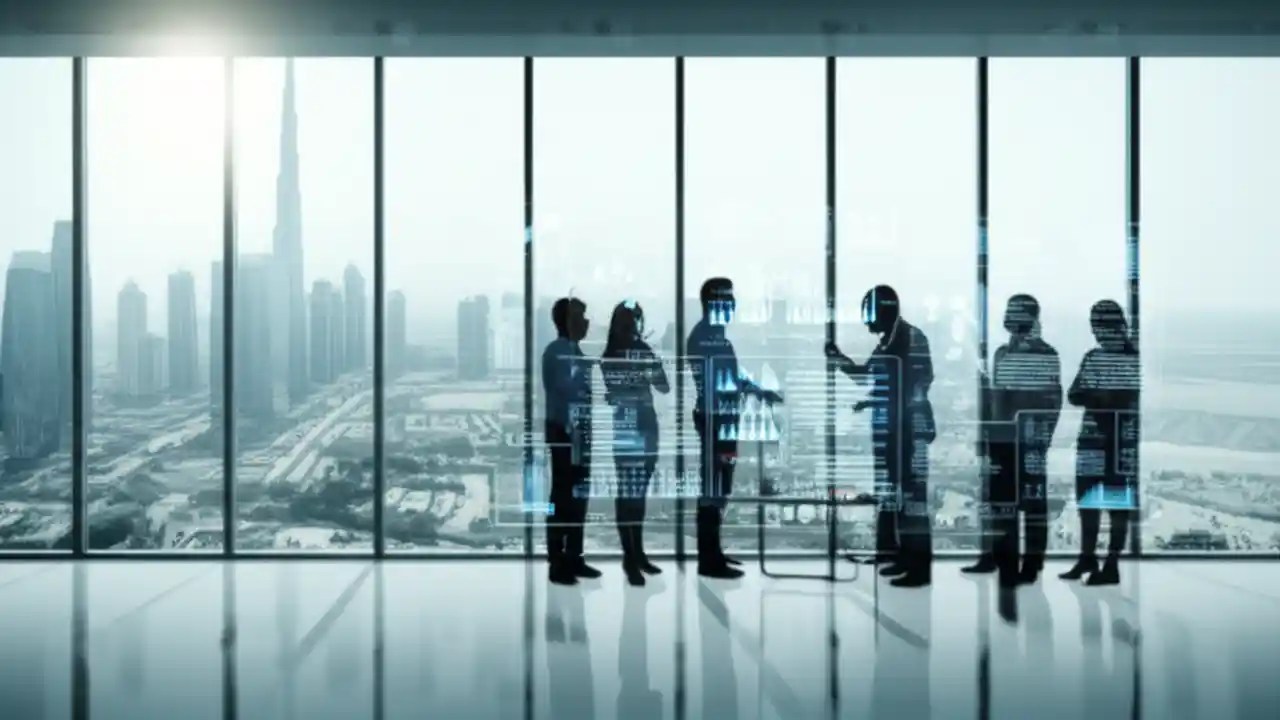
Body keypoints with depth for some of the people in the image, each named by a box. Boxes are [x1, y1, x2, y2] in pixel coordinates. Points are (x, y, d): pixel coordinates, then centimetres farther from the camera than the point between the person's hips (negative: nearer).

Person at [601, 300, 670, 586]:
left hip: (646, 424, 6)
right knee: (627, 492, -7)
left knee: (640, 491, 11)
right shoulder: (611, 356, -5)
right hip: (625, 427, -6)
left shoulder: (645, 351, 11)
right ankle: (629, 557, -5)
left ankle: (638, 552, 19)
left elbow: (664, 387, 10)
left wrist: (654, 370, -5)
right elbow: (611, 395, -10)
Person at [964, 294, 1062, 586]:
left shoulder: (1047, 355, -4)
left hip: (1030, 441, -6)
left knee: (1033, 498, -3)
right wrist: (986, 431, 12)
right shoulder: (1002, 353, 14)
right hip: (1002, 439, 6)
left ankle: (1032, 563, 0)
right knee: (1000, 497, 10)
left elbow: (1053, 399, -8)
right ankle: (999, 555, 20)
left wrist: (1043, 432, -14)